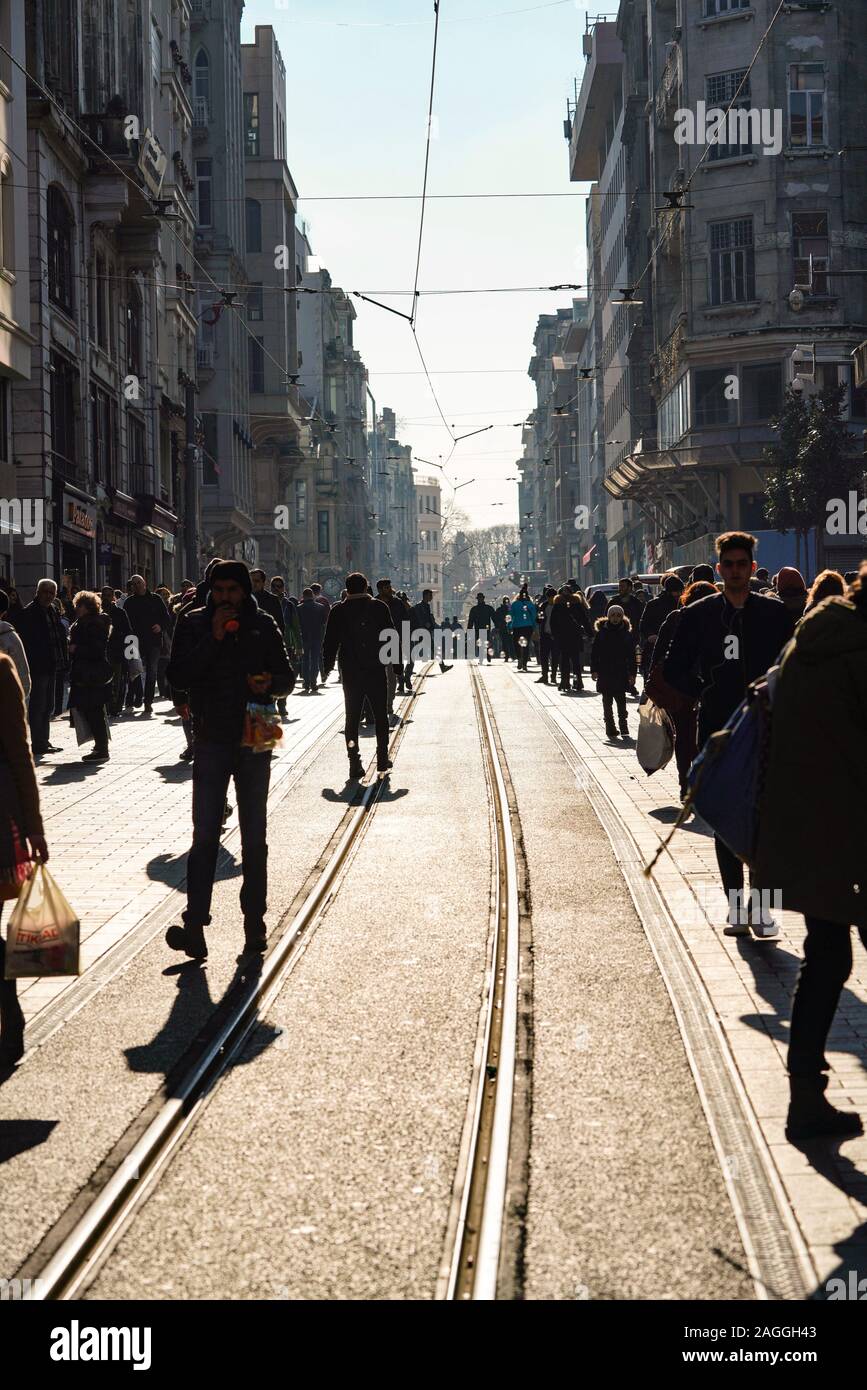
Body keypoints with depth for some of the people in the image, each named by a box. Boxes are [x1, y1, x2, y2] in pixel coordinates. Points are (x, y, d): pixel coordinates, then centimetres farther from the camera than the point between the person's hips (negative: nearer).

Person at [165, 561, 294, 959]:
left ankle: (255, 922, 18)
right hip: (212, 740, -2)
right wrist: (213, 639, -17)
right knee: (204, 836, -9)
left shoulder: (263, 625, 4)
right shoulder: (193, 624, 0)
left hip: (254, 740, 2)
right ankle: (194, 925, -10)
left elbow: (287, 678, 8)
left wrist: (270, 683, -15)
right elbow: (178, 677, -10)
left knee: (254, 837, 9)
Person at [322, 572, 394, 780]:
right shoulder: (379, 608, -1)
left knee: (352, 717, 4)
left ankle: (355, 763, -2)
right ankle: (382, 758, 11)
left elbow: (330, 643, 0)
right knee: (381, 715, 12)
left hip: (350, 672, 0)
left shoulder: (338, 611, 0)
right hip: (376, 670, 0)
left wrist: (327, 668, 9)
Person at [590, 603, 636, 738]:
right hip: (605, 673, 0)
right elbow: (594, 652, 2)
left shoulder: (627, 633, 2)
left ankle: (624, 728, 2)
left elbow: (631, 655, 4)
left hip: (621, 673, 0)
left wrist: (632, 673, 1)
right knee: (607, 701, 5)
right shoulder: (602, 632, 0)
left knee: (621, 701, -3)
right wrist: (594, 670, -5)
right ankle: (610, 729, 11)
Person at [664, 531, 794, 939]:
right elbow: (674, 670, 10)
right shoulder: (698, 615, 5)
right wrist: (705, 693, -2)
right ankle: (736, 905, 12)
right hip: (717, 730, 1)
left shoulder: (775, 613, 4)